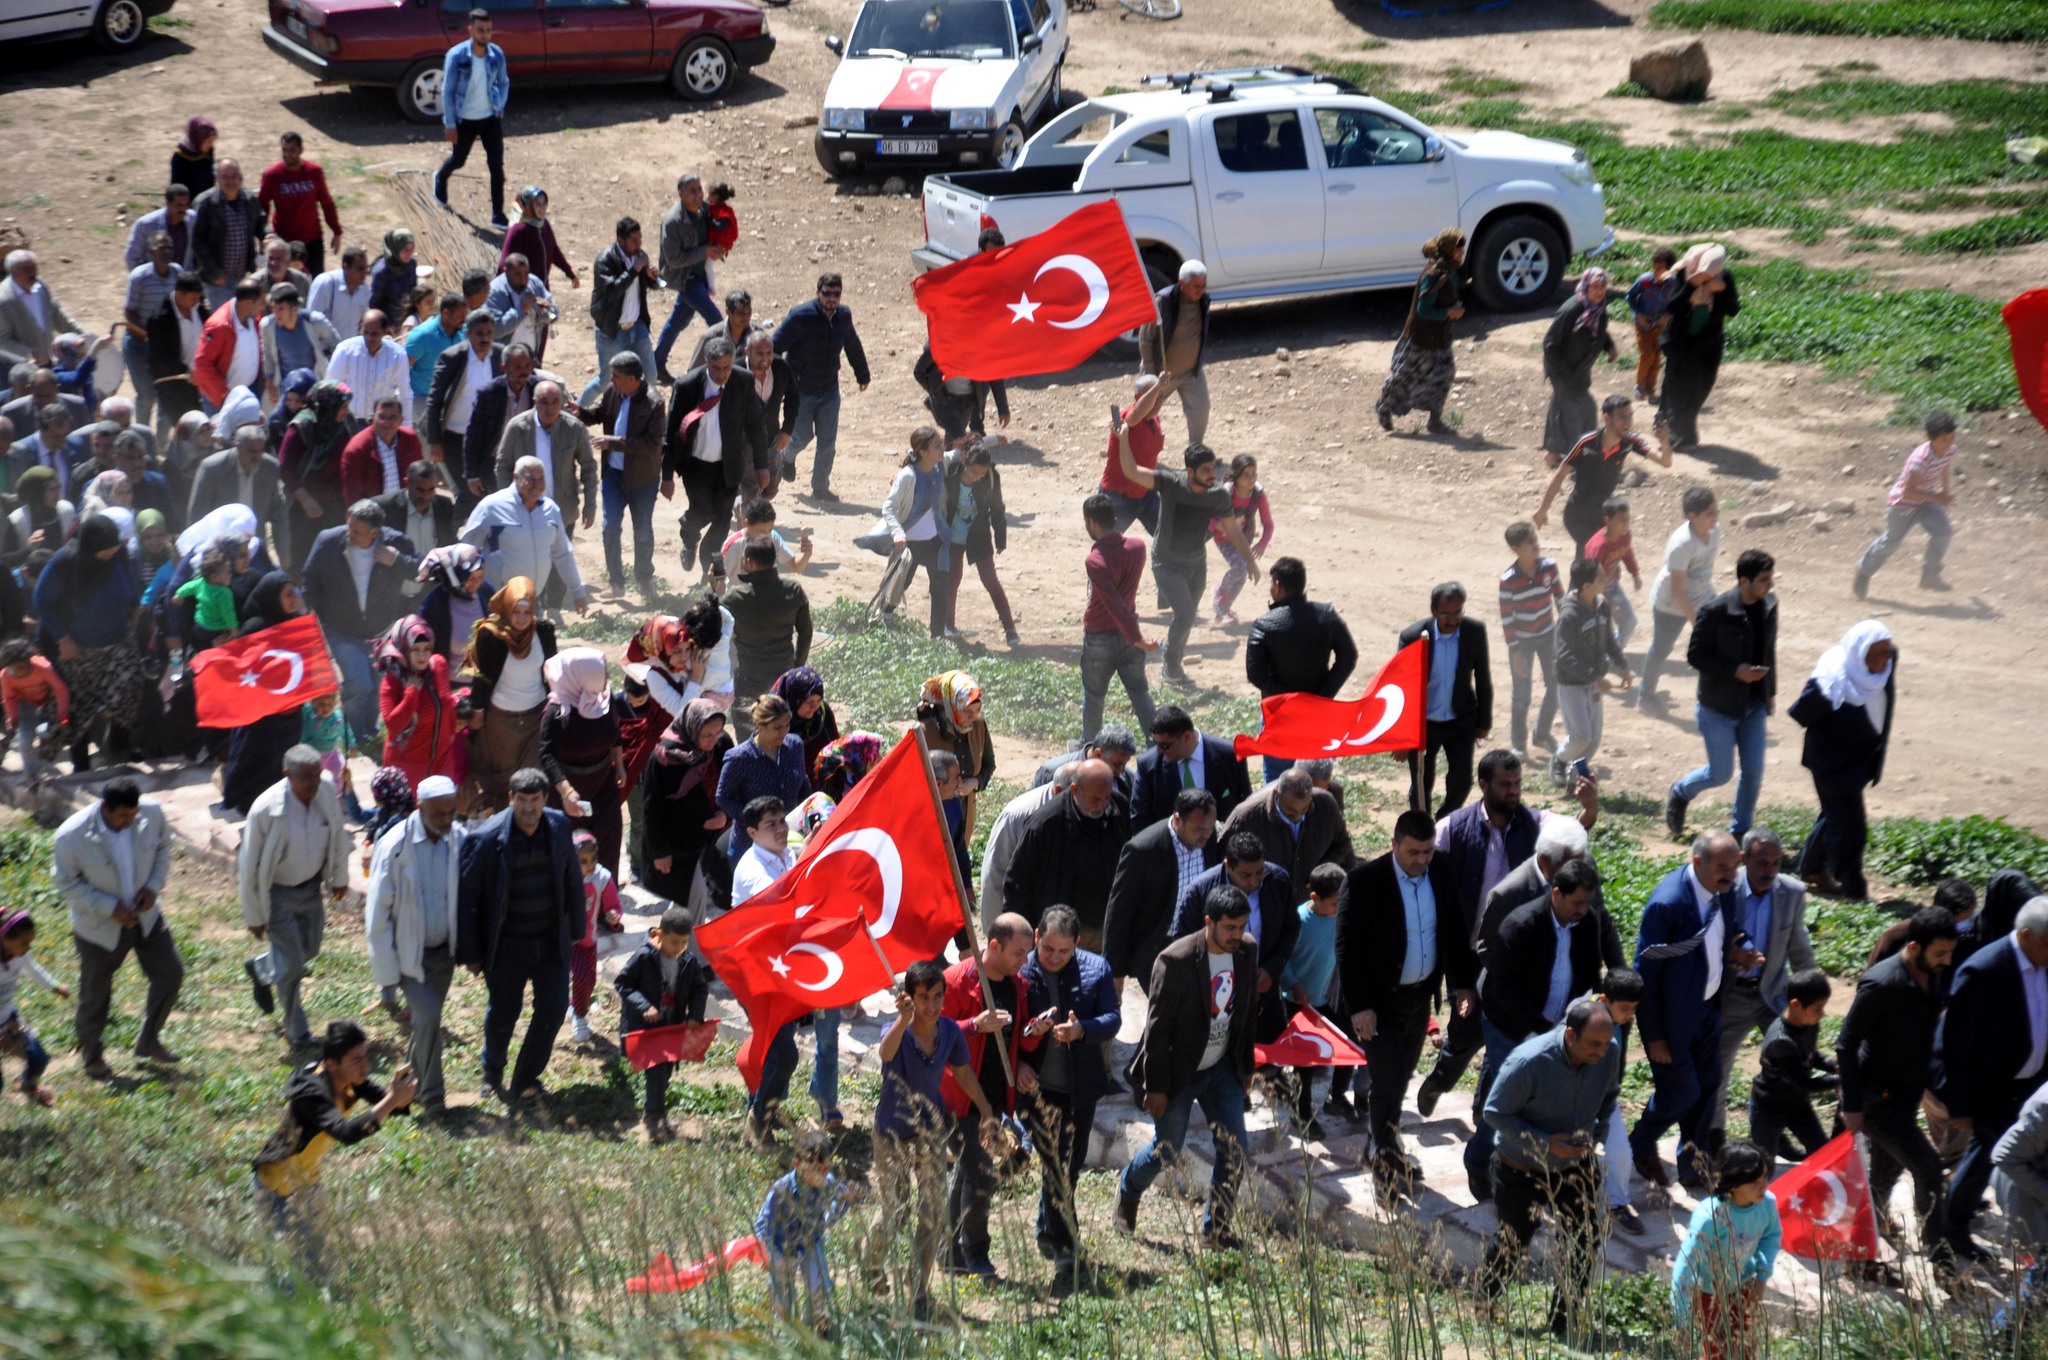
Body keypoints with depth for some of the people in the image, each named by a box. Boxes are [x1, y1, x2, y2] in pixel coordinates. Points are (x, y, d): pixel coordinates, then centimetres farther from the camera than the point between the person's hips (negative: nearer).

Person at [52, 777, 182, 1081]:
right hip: (99, 926, -4)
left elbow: (162, 846, 2)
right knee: (95, 993, 11)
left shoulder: (151, 813, -20)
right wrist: (110, 907, -24)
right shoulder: (72, 836, -30)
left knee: (170, 973, 7)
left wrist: (154, 885, -13)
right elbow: (65, 882, -17)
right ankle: (91, 1056, 36)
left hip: (145, 916, 4)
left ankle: (148, 1041, 31)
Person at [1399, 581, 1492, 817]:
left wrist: (1484, 720, 5)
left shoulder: (1475, 632, -13)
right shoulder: (1412, 636, -19)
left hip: (1461, 721, 2)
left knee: (1461, 781, 0)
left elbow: (1482, 678, 0)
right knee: (1421, 786, 7)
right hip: (1423, 724, -2)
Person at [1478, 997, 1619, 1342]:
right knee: (1512, 1243, 14)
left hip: (1576, 1167, 4)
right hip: (1522, 1169, -4)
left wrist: (1594, 1131, -8)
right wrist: (1544, 1144, -29)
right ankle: (1483, 1301, 43)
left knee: (1584, 1244, 3)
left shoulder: (1609, 1053, -17)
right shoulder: (1529, 1062, -33)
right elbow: (1495, 1113, -21)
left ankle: (1564, 1324, 24)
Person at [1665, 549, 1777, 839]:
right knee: (1720, 774, 4)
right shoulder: (1716, 612, -22)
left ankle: (1739, 831, 23)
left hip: (1754, 705, 5)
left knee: (1754, 771, 5)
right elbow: (1695, 655, -15)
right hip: (1720, 706, -5)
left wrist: (1771, 691, 13)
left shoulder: (1768, 606, -2)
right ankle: (1680, 793, 35)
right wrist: (1735, 671, -24)